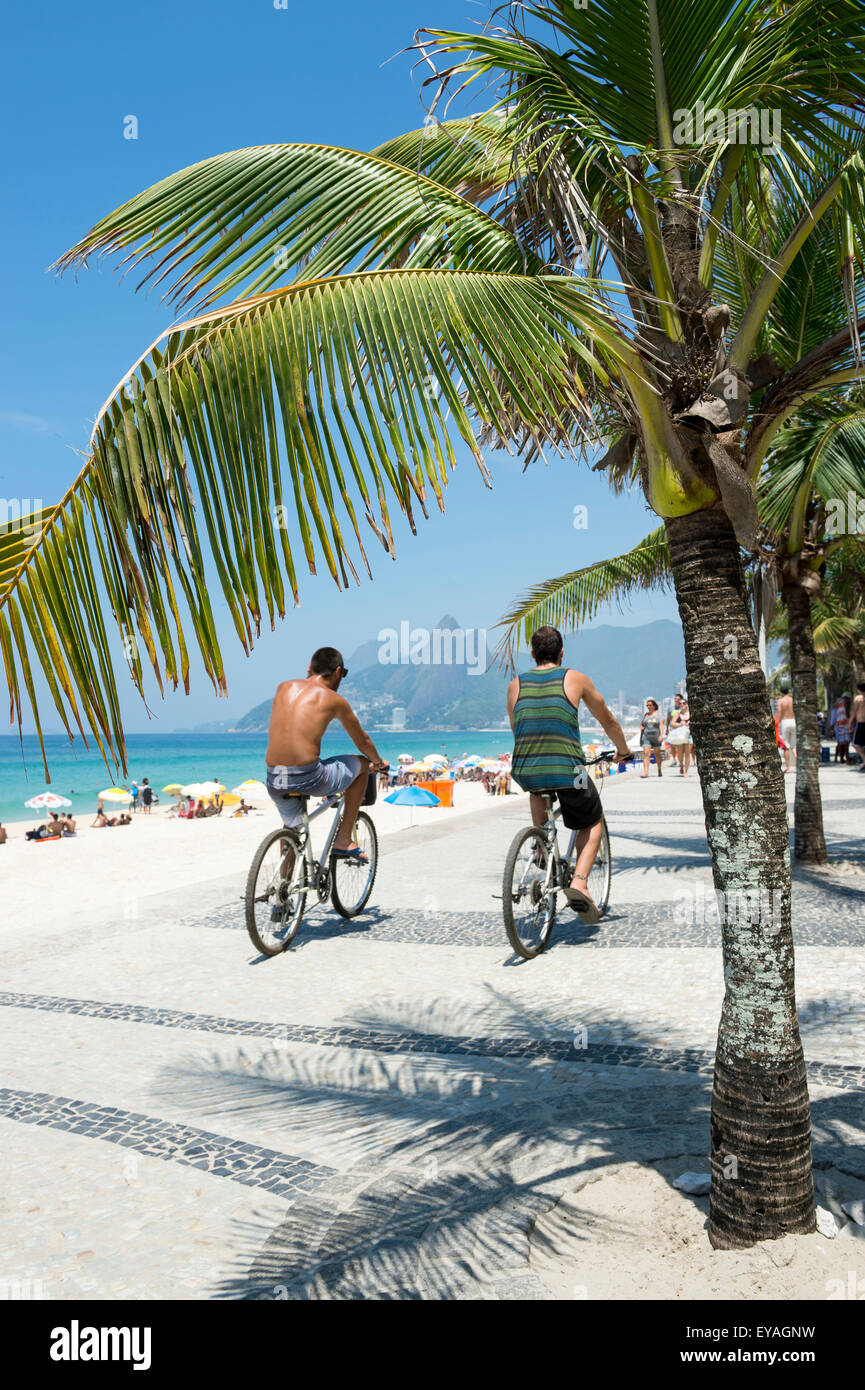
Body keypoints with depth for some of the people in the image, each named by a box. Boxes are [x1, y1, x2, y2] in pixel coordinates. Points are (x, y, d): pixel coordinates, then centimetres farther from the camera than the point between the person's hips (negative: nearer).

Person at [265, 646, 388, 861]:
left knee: (291, 829, 31)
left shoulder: (284, 688, 14)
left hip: (274, 782, 5)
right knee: (361, 765, 21)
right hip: (308, 778, -5)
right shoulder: (334, 699, 3)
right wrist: (379, 762, 37)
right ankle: (344, 840, 20)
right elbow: (362, 742, 16)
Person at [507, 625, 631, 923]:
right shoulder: (575, 679, 10)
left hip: (523, 772, 3)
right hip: (566, 772, -3)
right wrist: (623, 750, 41)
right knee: (593, 822, 24)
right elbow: (609, 723, 22)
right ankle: (579, 881, 4)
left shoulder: (515, 684, 15)